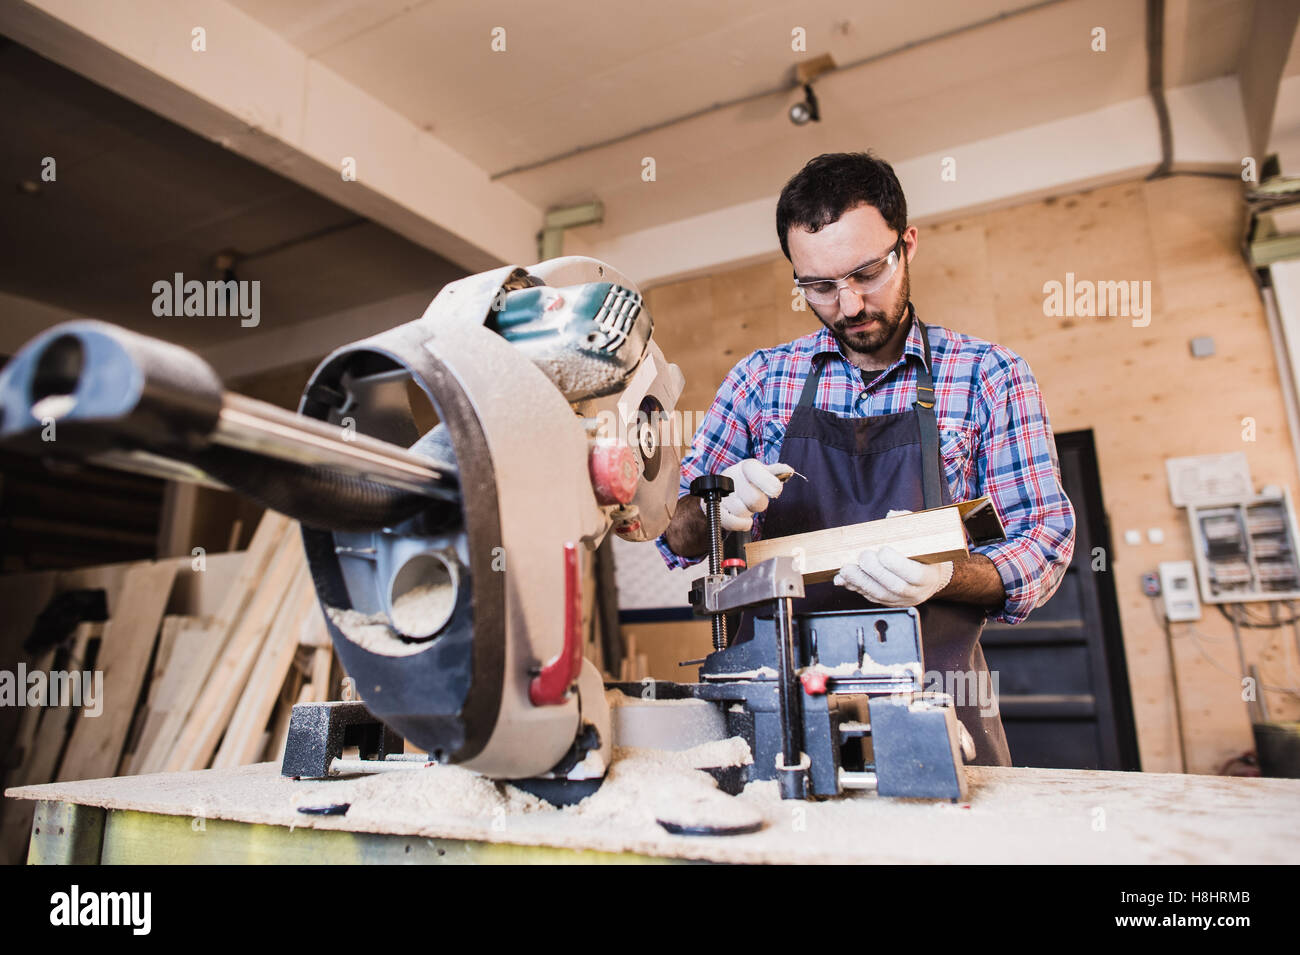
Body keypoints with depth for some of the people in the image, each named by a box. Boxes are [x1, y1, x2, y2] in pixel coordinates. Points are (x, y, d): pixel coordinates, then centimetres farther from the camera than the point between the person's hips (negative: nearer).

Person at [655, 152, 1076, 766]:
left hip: (934, 699, 0)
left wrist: (944, 576, -18)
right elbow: (678, 541, 10)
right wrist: (714, 509, -14)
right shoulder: (760, 377, 8)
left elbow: (1044, 541, 2)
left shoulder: (989, 376, 4)